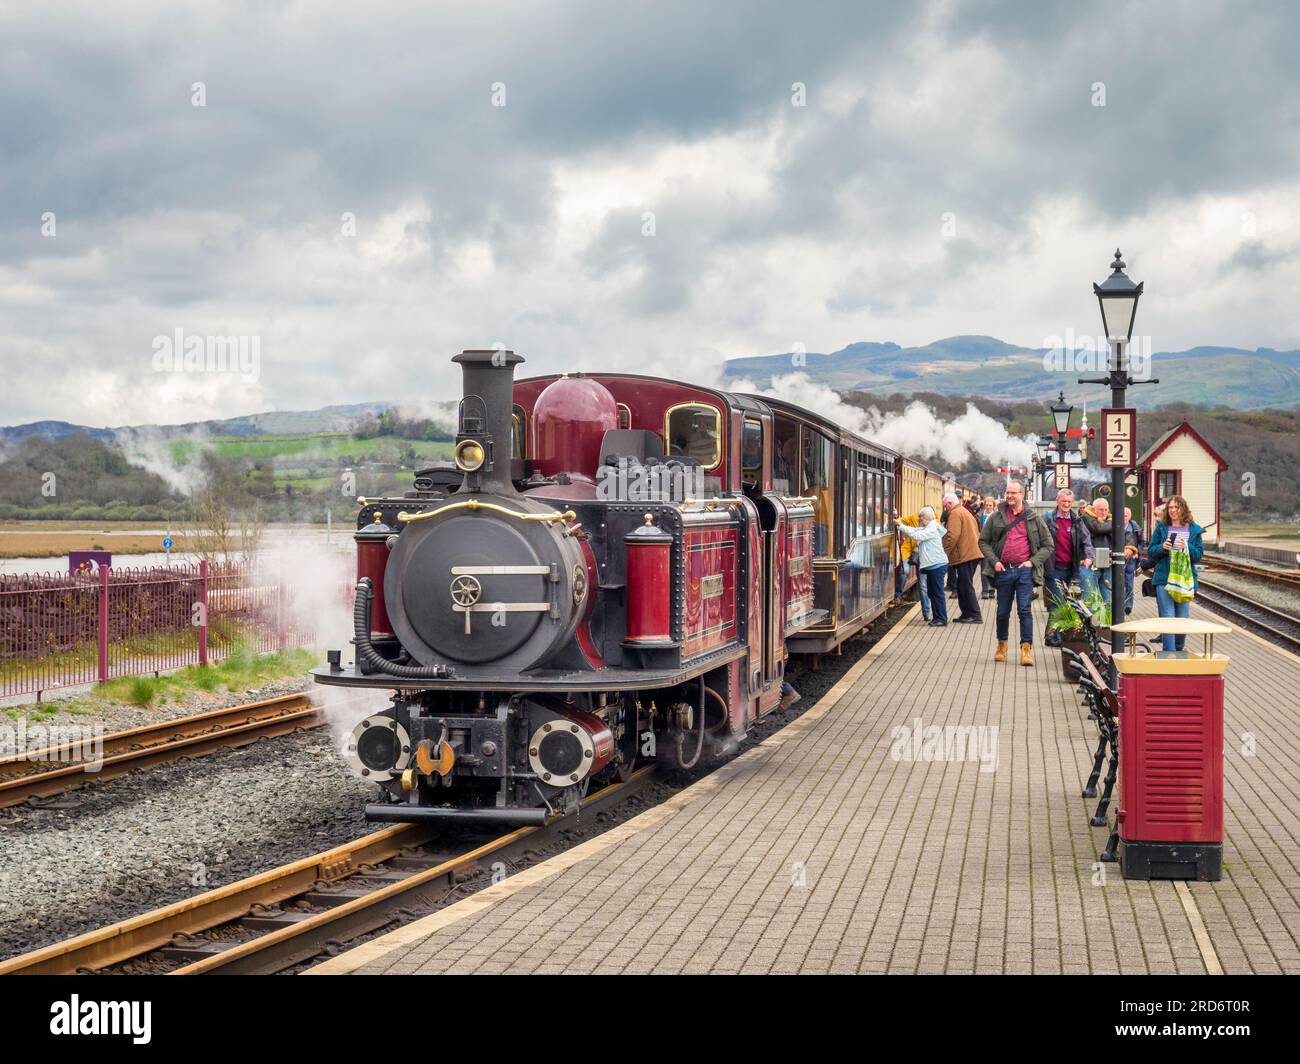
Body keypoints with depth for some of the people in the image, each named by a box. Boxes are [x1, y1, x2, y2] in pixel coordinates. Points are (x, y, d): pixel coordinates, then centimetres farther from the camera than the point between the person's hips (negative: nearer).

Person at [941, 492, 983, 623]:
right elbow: (976, 533, 25)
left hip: (965, 555, -10)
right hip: (973, 553, 10)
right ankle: (966, 614, 16)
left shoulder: (955, 514, -9)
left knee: (966, 586, -6)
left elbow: (952, 536, -20)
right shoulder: (965, 512, 22)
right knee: (964, 586, 14)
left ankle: (976, 616, -7)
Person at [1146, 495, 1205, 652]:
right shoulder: (1161, 528, 6)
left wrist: (1187, 548, -17)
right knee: (1167, 617, -8)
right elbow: (1150, 551, 7)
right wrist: (1162, 548, -13)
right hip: (1164, 579, -1)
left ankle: (1179, 649, 27)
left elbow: (1199, 554, 2)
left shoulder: (1194, 530, 5)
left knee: (1182, 618, 6)